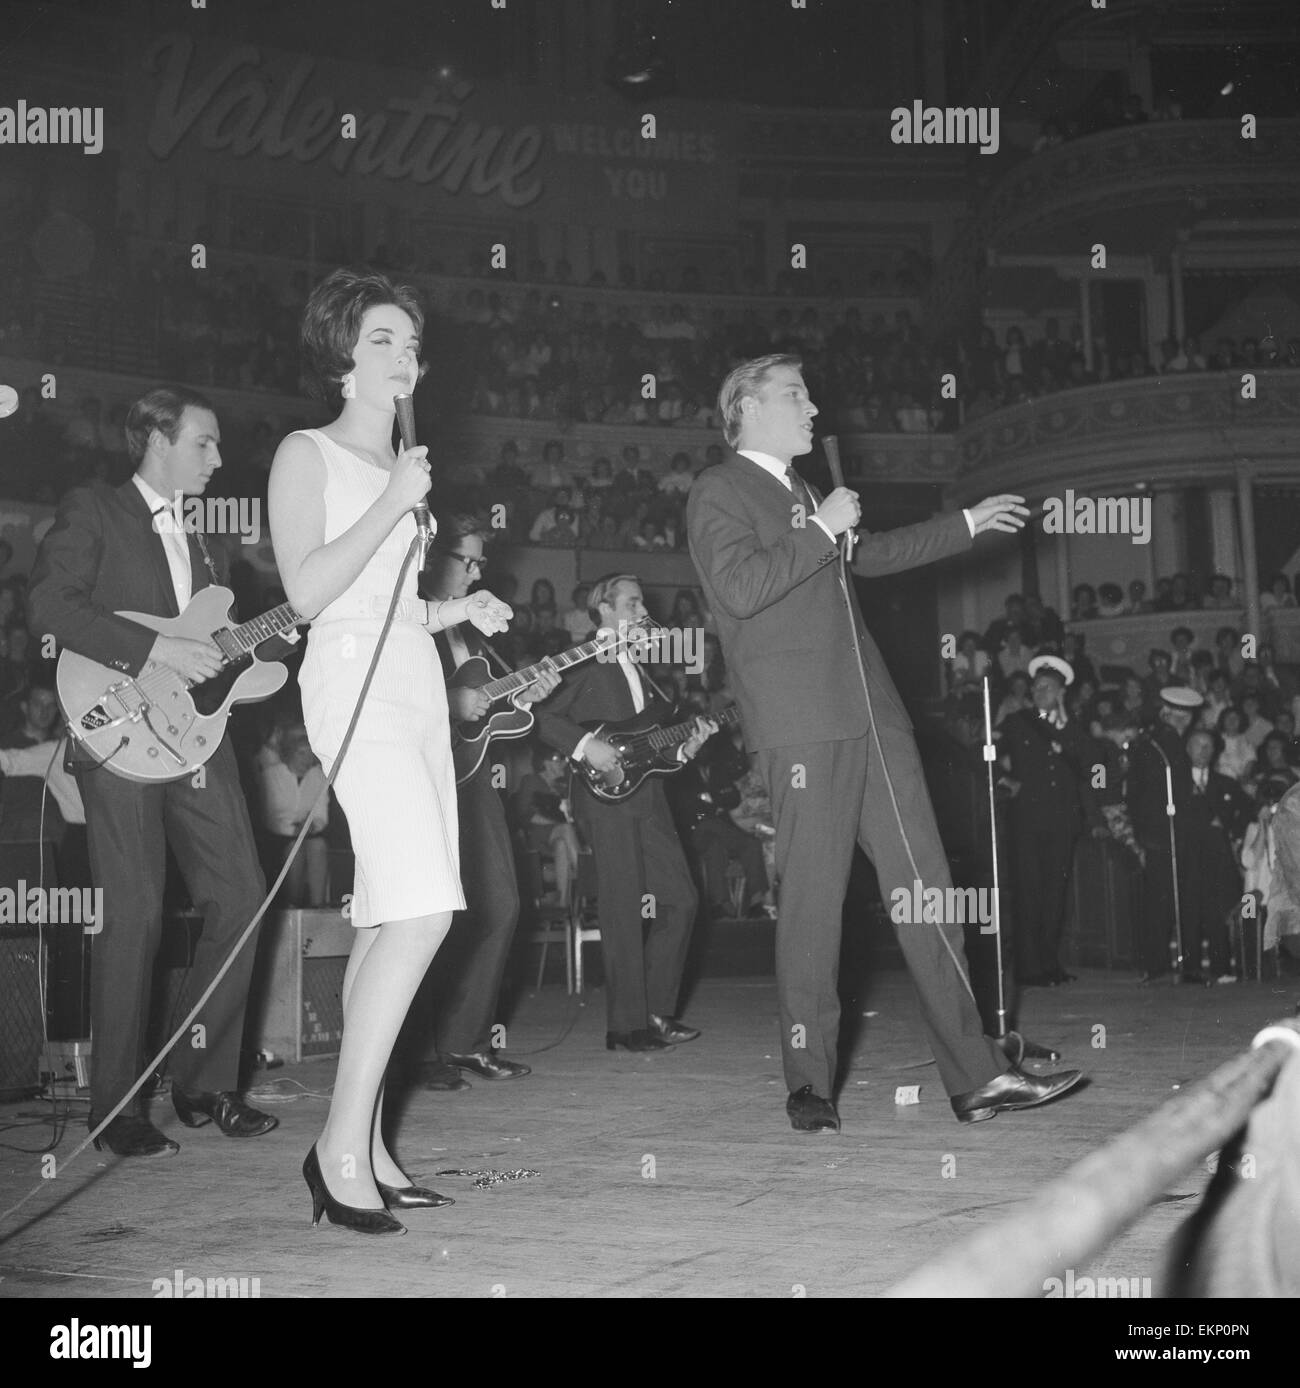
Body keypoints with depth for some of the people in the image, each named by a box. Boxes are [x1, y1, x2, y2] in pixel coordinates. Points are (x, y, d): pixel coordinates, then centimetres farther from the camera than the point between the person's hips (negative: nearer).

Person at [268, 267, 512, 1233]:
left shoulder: (403, 466, 22)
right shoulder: (306, 455, 1)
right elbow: (308, 591, -11)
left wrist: (462, 608, 8)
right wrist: (392, 503, -12)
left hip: (417, 681, 8)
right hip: (354, 682, -8)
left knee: (390, 923, 4)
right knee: (423, 910, -21)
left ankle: (366, 1148, 9)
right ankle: (342, 1146, -16)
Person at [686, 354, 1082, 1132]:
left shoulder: (801, 491, 24)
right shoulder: (720, 493, -1)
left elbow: (868, 555, 39)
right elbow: (741, 587, -17)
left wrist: (967, 526, 41)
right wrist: (821, 530, -10)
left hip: (869, 711, 8)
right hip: (803, 724, -8)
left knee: (925, 885, 3)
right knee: (814, 898, -6)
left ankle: (975, 1075, 6)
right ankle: (810, 1085, 6)